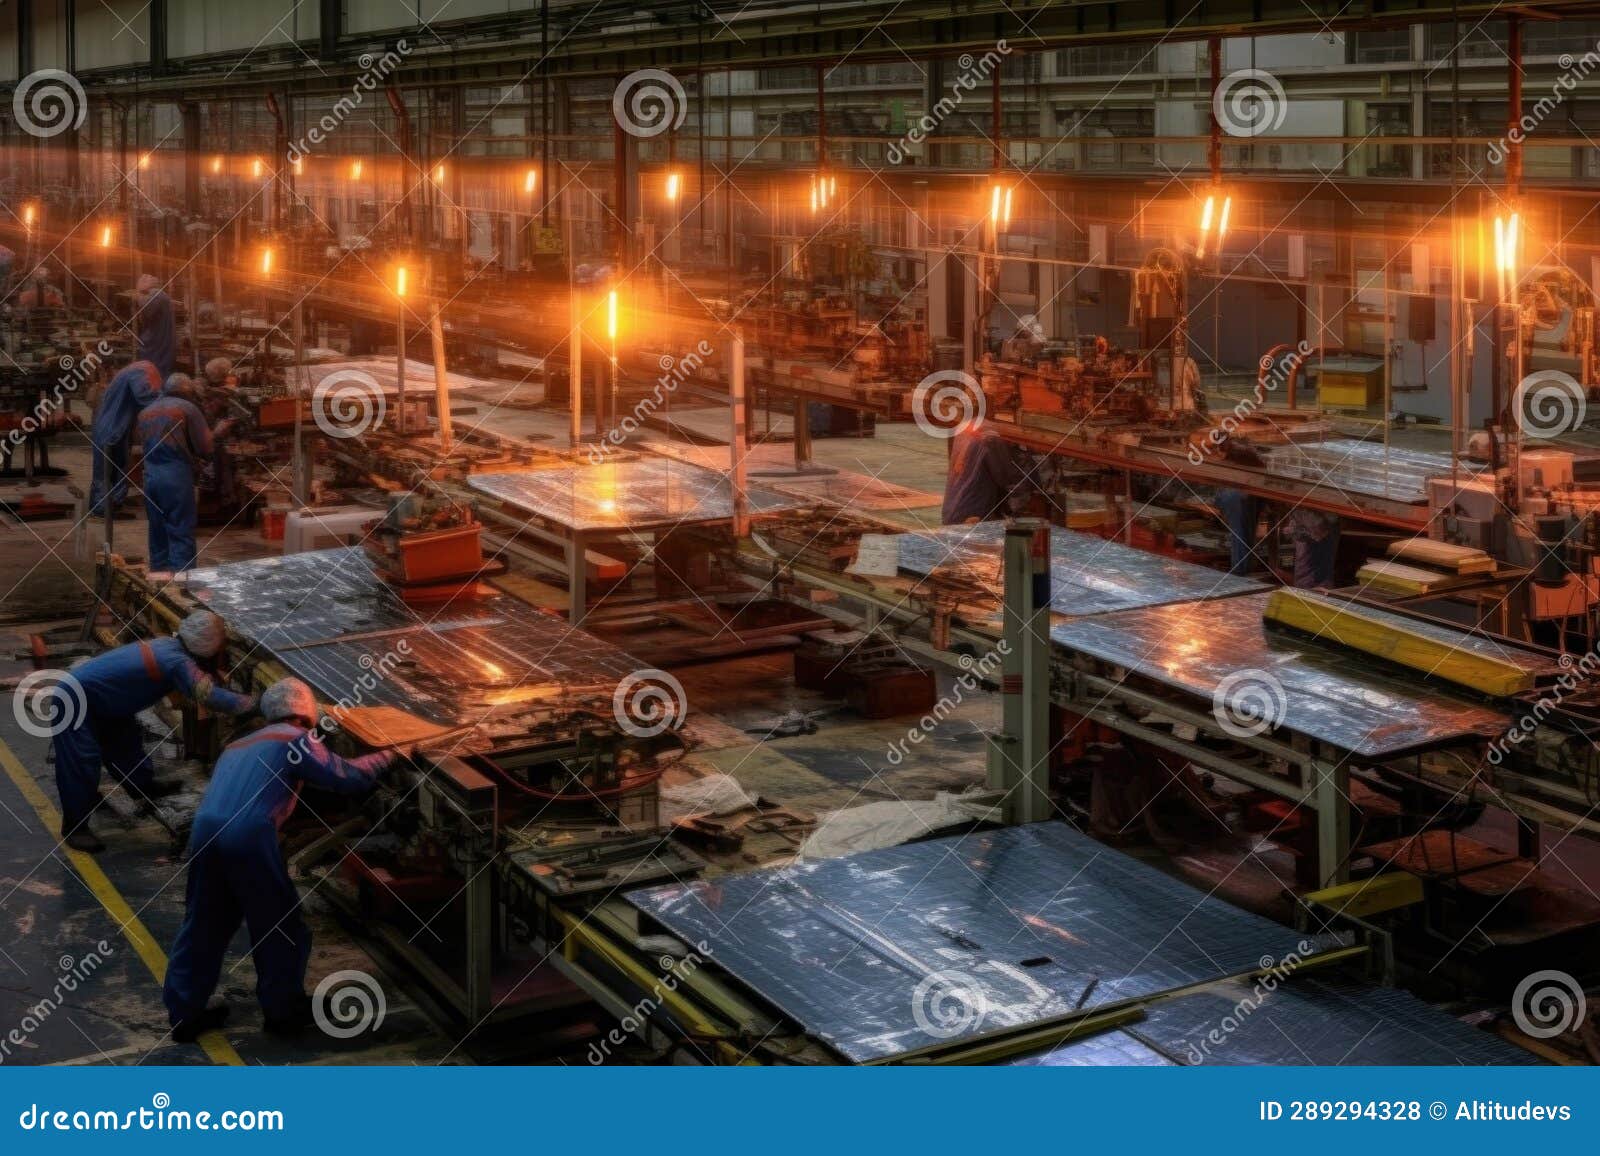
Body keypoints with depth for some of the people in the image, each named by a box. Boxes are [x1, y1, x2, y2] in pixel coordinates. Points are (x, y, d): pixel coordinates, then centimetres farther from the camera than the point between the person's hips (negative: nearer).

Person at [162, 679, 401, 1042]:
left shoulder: (239, 745, 30)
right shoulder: (296, 740, 9)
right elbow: (347, 777, 7)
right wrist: (388, 755, 21)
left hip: (205, 831, 7)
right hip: (249, 835, -6)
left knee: (203, 925, 19)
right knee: (279, 926, 12)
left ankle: (184, 1013, 25)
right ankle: (283, 1011, 23)